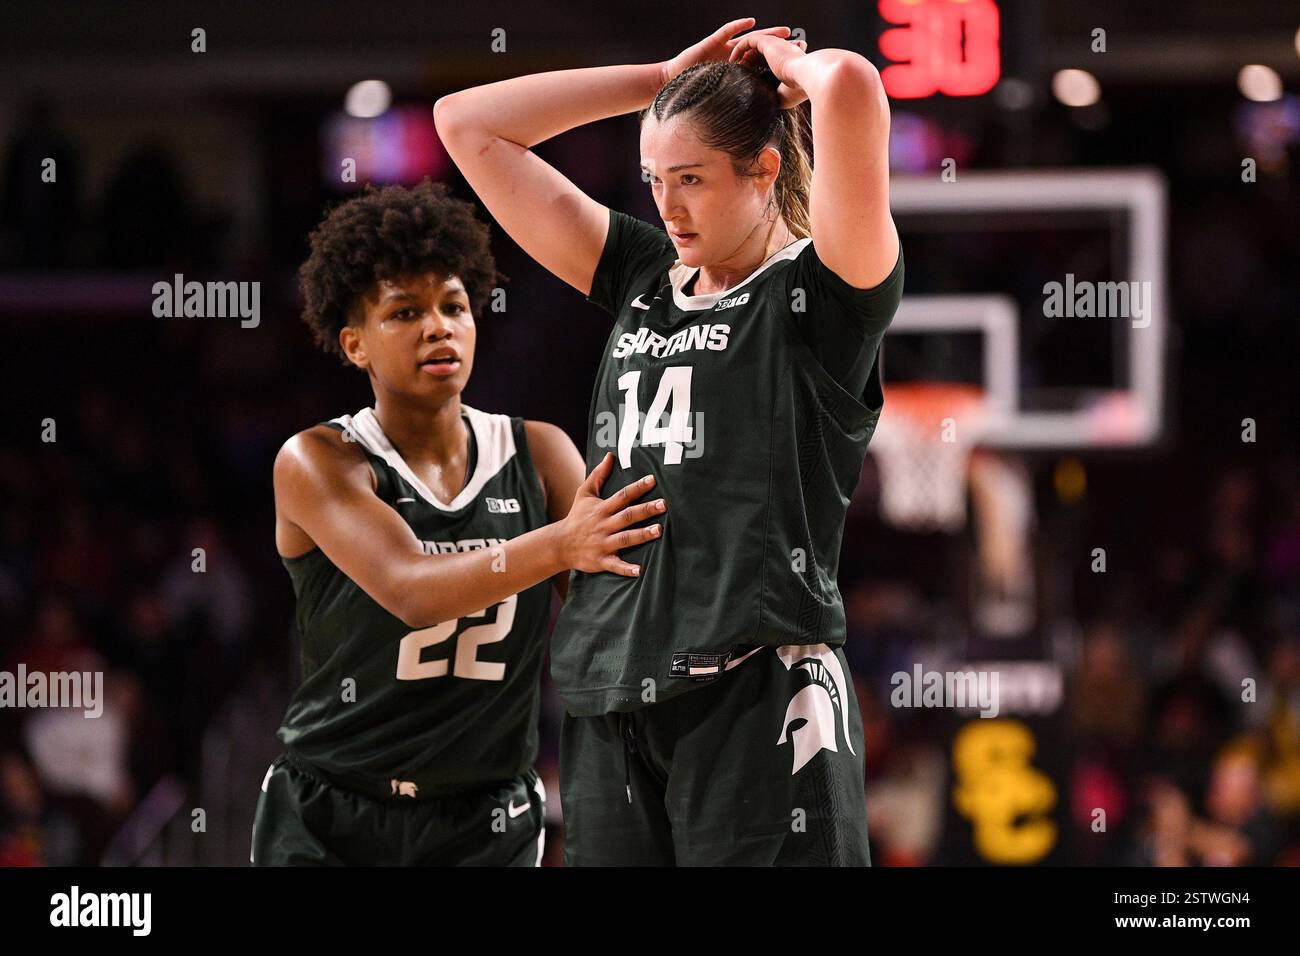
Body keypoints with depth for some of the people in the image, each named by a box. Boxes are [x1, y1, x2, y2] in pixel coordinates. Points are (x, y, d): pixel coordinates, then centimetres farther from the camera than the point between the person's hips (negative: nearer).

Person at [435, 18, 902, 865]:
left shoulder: (821, 292, -2)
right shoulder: (642, 277, 17)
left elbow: (849, 89, -20)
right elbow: (467, 126, 19)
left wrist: (790, 64, 3)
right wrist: (667, 79, 15)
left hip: (755, 691, -6)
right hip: (611, 697, 7)